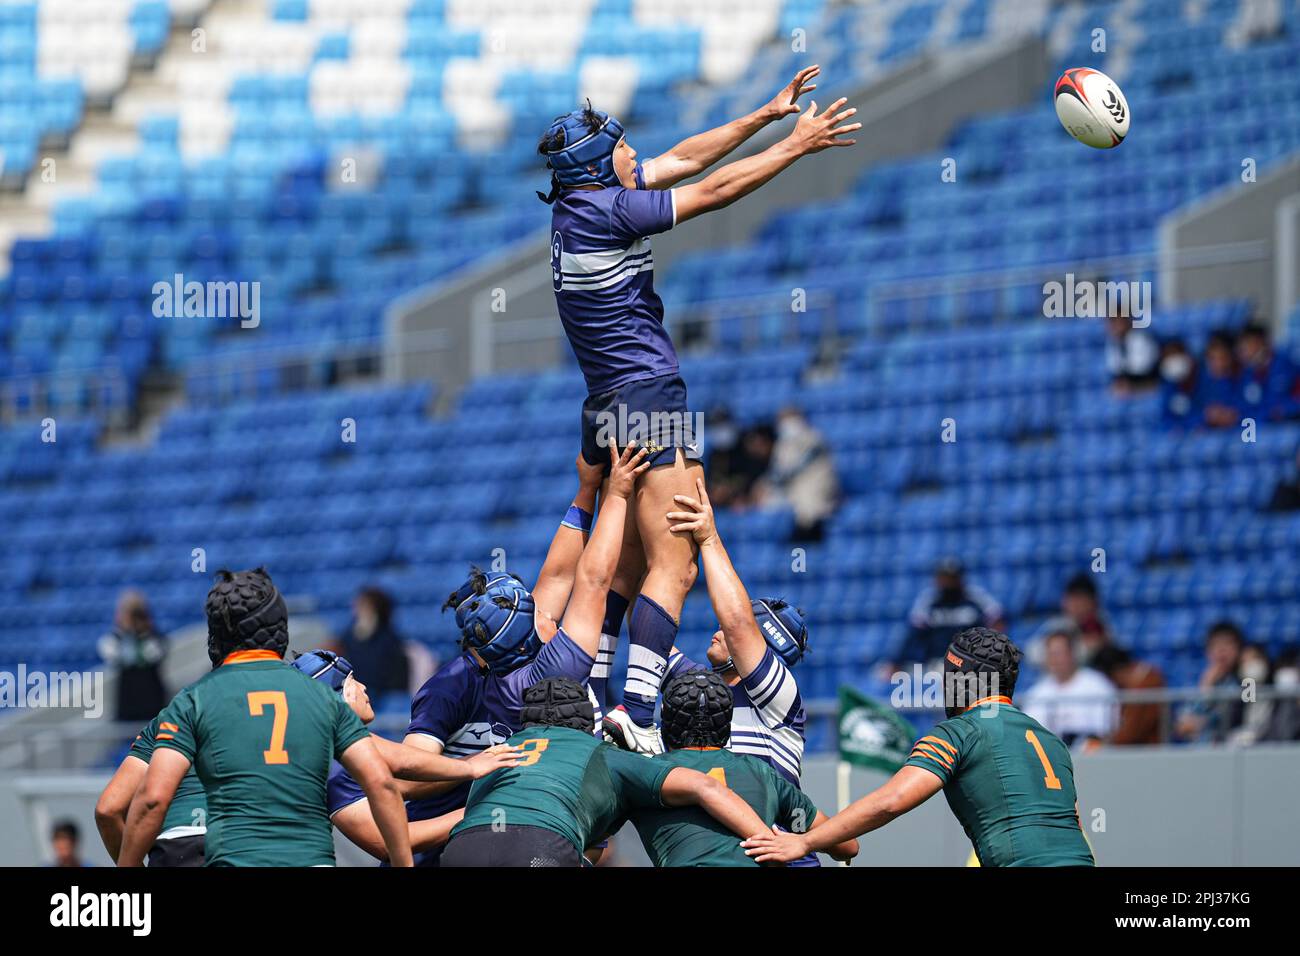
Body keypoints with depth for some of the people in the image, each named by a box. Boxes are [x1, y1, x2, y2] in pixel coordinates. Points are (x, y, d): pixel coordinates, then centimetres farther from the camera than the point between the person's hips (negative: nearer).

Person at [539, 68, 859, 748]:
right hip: (647, 396, -10)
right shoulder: (601, 209, -14)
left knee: (630, 570, 12)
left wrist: (769, 114, 21)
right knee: (673, 569, -15)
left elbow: (683, 160, 19)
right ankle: (636, 714, -25)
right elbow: (714, 192, -10)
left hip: (609, 410, 10)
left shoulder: (581, 200, 12)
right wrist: (796, 145, -2)